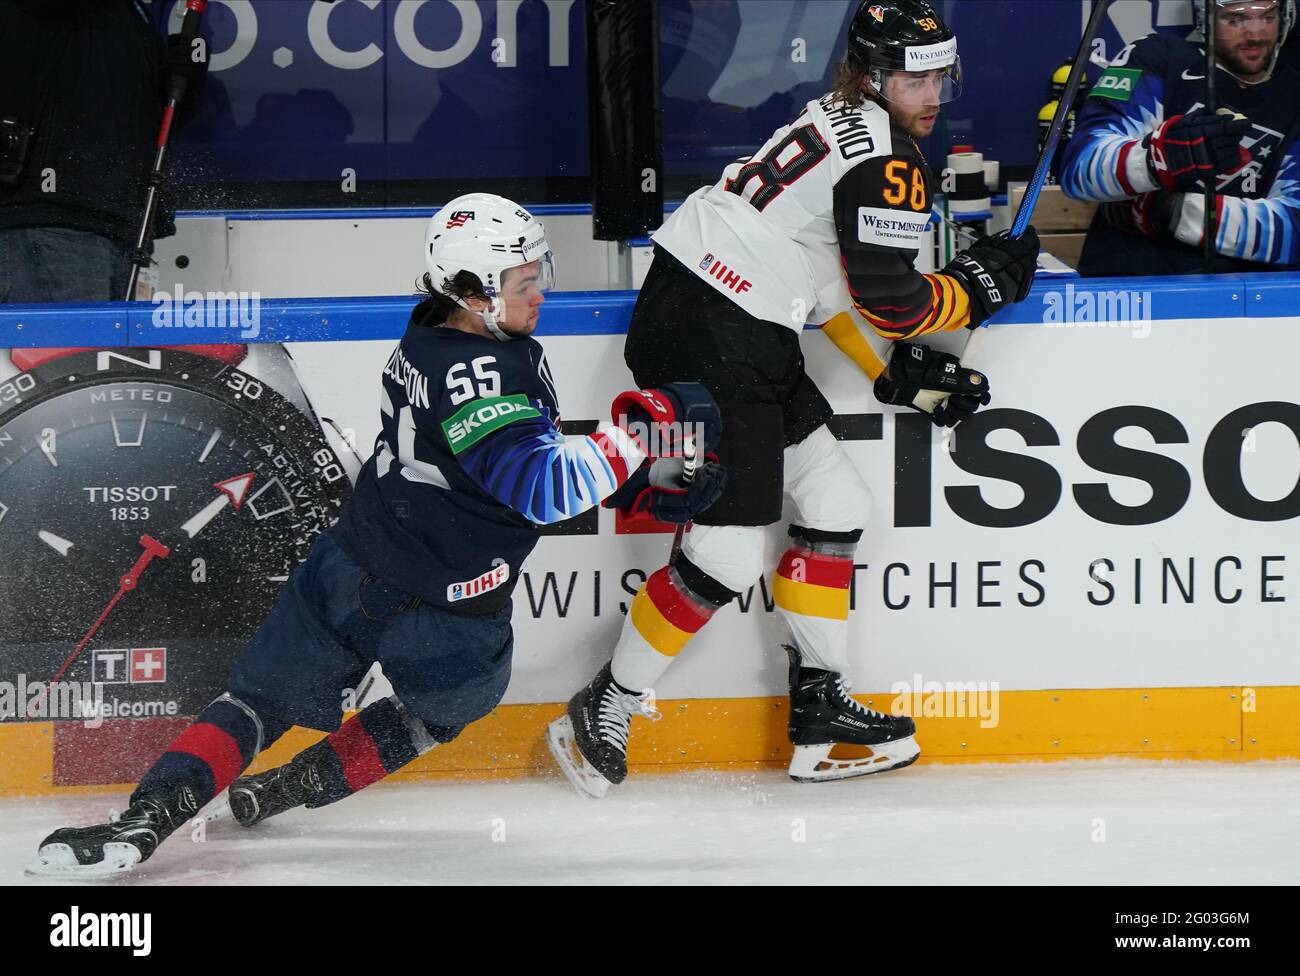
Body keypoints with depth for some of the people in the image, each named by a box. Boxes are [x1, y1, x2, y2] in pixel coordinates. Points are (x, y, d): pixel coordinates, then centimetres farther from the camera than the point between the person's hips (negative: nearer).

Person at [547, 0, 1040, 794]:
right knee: (730, 555, -8)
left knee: (837, 503, 14)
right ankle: (603, 714, 3)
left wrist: (897, 372, 17)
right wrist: (985, 283, 0)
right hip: (704, 340, -11)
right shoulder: (884, 158, -13)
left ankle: (820, 709, 18)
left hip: (747, 339, 11)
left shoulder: (839, 124, 17)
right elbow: (890, 299, -16)